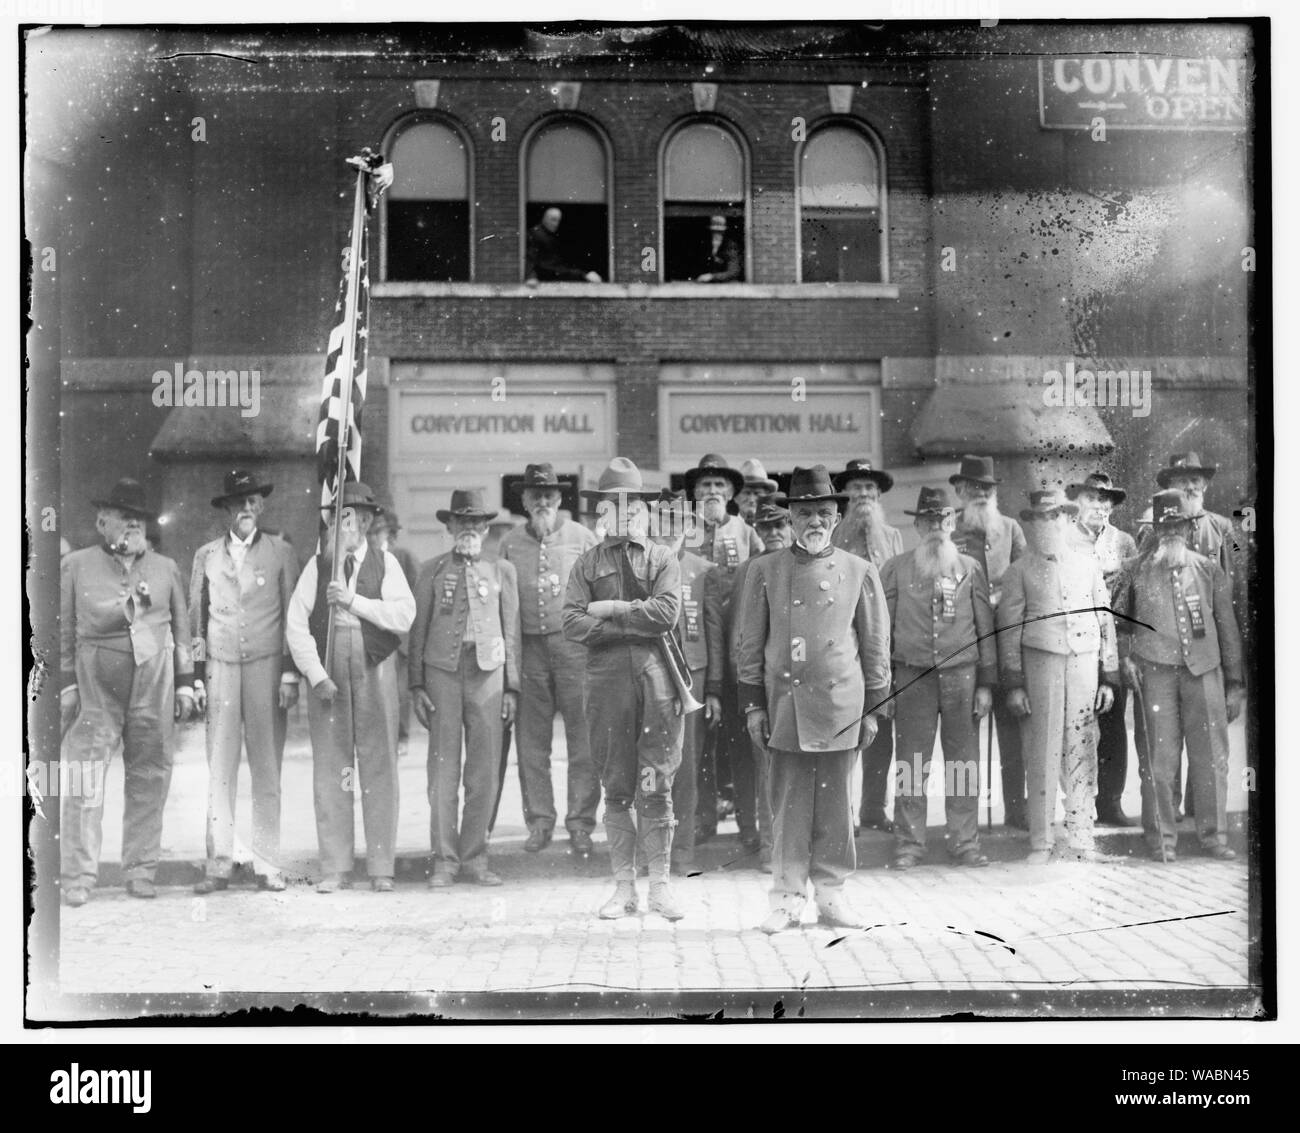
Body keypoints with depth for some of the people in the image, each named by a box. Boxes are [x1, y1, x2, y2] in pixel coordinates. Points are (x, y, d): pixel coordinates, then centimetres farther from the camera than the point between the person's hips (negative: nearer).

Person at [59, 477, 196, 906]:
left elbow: (182, 627, 15)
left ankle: (140, 871, 13)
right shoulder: (75, 566, 7)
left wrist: (185, 683, 11)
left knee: (149, 777, 3)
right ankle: (78, 877, -3)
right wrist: (65, 685, 1)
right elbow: (63, 629, 6)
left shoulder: (165, 568, 13)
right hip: (95, 681, -2)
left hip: (153, 681, 2)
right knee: (84, 778, -8)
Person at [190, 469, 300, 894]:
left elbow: (294, 616, 5)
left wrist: (290, 674, -2)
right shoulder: (207, 556, 11)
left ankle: (267, 866, 5)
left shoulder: (280, 553, 6)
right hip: (221, 667, 1)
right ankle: (219, 865, 1)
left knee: (267, 769, 0)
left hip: (266, 667, -1)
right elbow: (196, 619, 12)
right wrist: (197, 676, 6)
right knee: (220, 770, -2)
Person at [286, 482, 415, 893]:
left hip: (375, 671, -1)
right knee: (330, 768, 1)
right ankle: (335, 868, 8)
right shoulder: (317, 565, 8)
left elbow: (404, 615, -6)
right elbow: (297, 624, 1)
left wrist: (353, 600, -13)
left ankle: (381, 868, 6)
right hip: (327, 670, 1)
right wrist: (317, 675, -7)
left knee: (378, 767, 0)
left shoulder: (385, 563, 7)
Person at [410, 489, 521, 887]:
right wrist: (416, 685, 0)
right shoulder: (433, 571, 9)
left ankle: (474, 858, 10)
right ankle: (444, 860, 5)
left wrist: (512, 687, 6)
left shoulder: (502, 571, 12)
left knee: (484, 770, 1)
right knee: (443, 768, -2)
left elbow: (511, 633, 11)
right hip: (442, 671, -1)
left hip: (487, 672, 1)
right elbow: (418, 630, 8)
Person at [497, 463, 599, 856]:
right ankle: (539, 820, 13)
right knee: (531, 739, 4)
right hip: (528, 645, 2)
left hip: (574, 643, -2)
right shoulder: (511, 543, 11)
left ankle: (581, 823, 3)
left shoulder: (581, 537, 6)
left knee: (583, 738, -4)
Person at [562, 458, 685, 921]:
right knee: (616, 788, 5)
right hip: (607, 678, 1)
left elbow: (667, 612, -8)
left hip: (657, 678, -1)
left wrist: (611, 610, -7)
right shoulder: (588, 562, 10)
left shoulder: (663, 559, 9)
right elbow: (573, 624, -3)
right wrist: (635, 625, -9)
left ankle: (660, 885, 9)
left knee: (655, 786, -1)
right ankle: (624, 887, 14)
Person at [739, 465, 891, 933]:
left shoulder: (860, 572, 6)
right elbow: (752, 642, 7)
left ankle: (830, 892, 16)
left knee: (835, 801, 5)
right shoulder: (765, 570, 5)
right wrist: (753, 704, 3)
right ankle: (788, 897, 9)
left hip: (840, 703, 0)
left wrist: (874, 708, 5)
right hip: (786, 702, 0)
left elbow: (876, 644, 8)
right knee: (789, 803, 2)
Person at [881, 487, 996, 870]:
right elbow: (881, 626, 6)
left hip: (962, 673, 1)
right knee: (912, 764, 0)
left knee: (964, 762, 3)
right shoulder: (896, 569, 5)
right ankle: (908, 844, 7)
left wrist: (986, 683, 4)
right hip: (912, 676, -1)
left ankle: (965, 842, 11)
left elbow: (985, 628, 8)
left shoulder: (970, 568, 8)